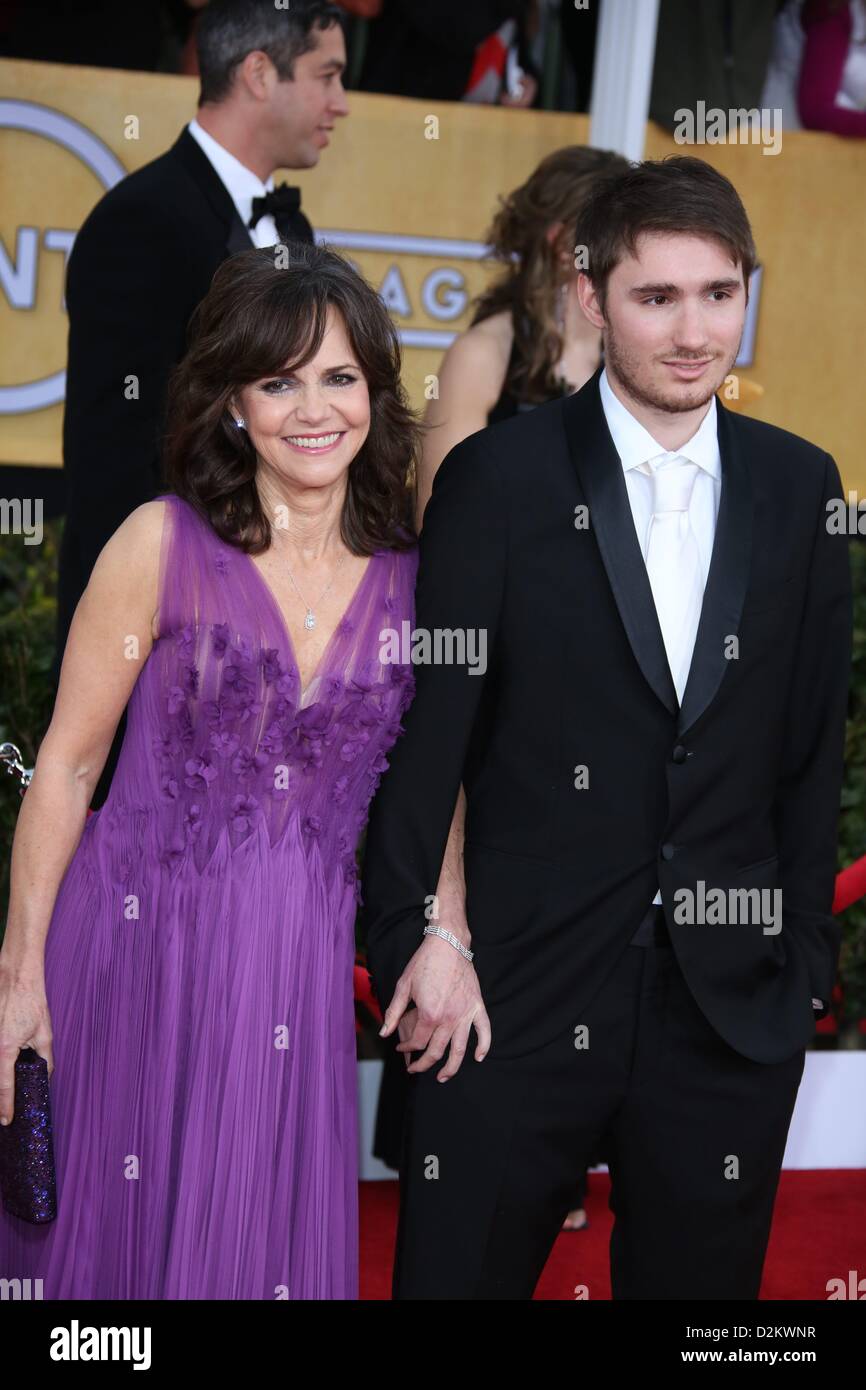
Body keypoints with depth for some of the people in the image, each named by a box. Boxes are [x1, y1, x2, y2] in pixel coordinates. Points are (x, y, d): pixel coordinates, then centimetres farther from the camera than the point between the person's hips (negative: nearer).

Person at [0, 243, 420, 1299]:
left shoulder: (411, 571, 3)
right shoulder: (164, 545, -5)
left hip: (302, 966, 3)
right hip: (140, 942, -2)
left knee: (269, 1247, 10)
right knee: (119, 1236, 7)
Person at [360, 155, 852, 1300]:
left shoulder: (799, 487, 6)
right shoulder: (497, 480, -4)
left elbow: (813, 744, 9)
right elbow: (424, 732, -4)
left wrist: (807, 961, 7)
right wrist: (421, 940, -8)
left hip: (731, 1003, 3)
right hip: (518, 992, -3)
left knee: (705, 1280, 11)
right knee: (460, 1271, 5)